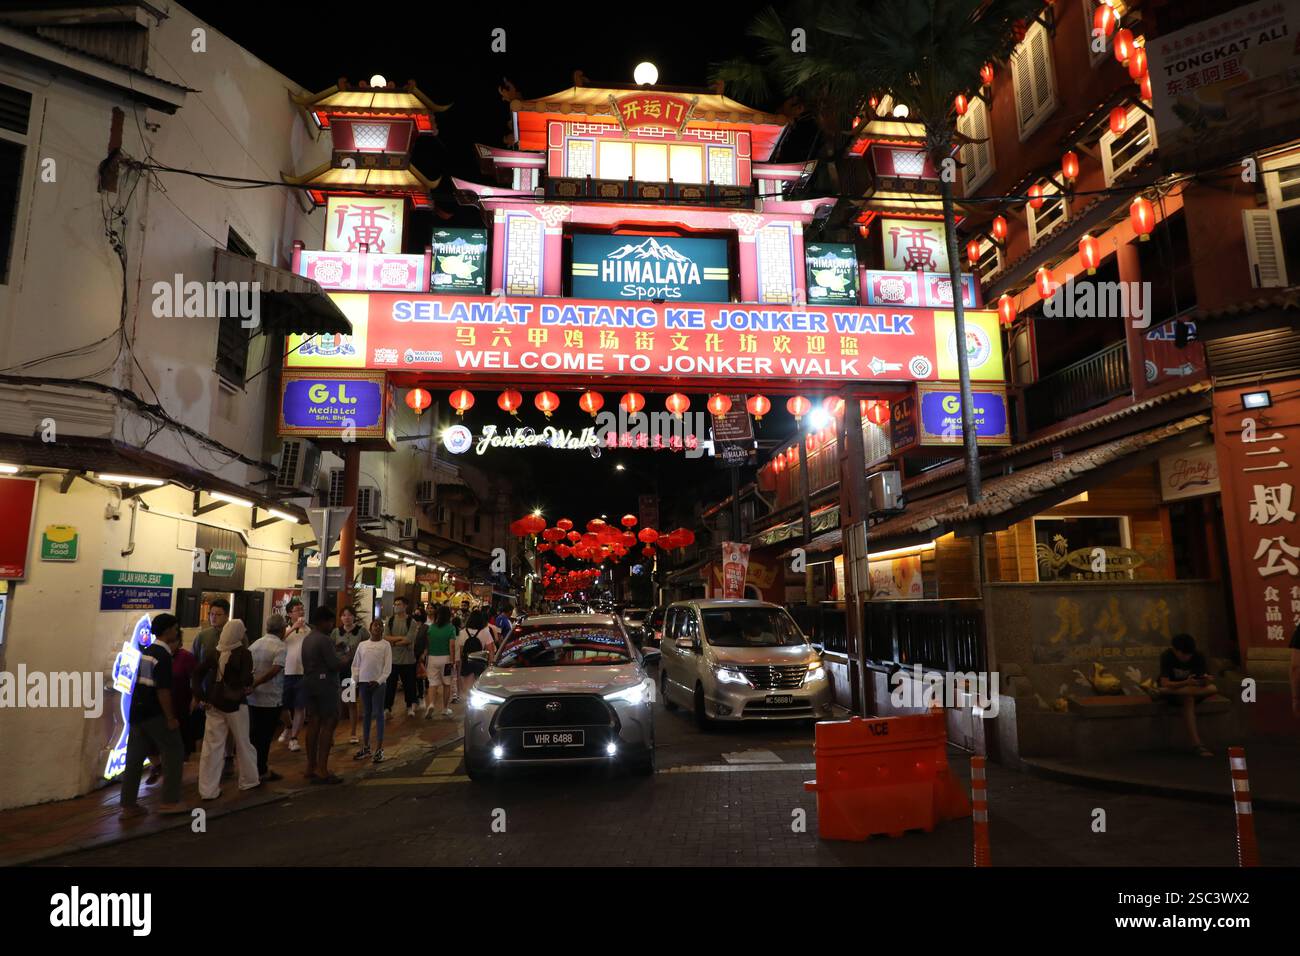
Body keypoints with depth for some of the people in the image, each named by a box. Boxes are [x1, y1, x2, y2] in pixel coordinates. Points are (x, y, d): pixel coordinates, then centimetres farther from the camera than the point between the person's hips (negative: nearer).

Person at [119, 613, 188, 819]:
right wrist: (171, 718, -15)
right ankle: (170, 801, 5)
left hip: (137, 711, 9)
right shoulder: (163, 656, -16)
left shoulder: (147, 651, 11)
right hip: (154, 713, -9)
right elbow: (163, 690, -20)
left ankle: (128, 805, 15)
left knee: (135, 757, 10)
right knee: (174, 752, 2)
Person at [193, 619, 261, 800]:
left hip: (214, 704, 4)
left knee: (211, 746, 7)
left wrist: (201, 696, 3)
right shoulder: (244, 653, -12)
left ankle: (208, 789, 10)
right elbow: (246, 680, -18)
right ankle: (249, 780, 26)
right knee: (243, 743, 12)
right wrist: (247, 688, 3)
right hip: (234, 704, -4)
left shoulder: (215, 652, 4)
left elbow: (198, 673, 3)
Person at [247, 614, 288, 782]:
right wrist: (254, 685, -24)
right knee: (265, 735, 4)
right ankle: (261, 770, 11)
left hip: (253, 698, 6)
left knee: (254, 733, 17)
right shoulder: (280, 647, -14)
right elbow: (275, 670, -27)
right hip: (271, 699, -6)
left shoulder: (255, 644, 7)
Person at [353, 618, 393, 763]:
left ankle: (379, 749, 3)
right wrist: (355, 682, 2)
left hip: (378, 683, -3)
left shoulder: (386, 645, 0)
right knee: (366, 714, 11)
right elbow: (356, 665, 11)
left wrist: (378, 681, -13)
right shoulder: (362, 645, 9)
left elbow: (388, 667, -4)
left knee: (378, 714, -1)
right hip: (363, 682, 3)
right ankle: (365, 747, 19)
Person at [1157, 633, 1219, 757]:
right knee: (1188, 698, -36)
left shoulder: (1199, 656, -16)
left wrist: (1205, 680, -43)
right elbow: (1165, 684, -33)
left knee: (1213, 689, -27)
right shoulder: (1167, 656, -25)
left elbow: (1202, 682, -19)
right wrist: (1186, 683, -50)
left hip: (1190, 689, 4)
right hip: (1172, 691, -4)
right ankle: (1196, 744, -38)